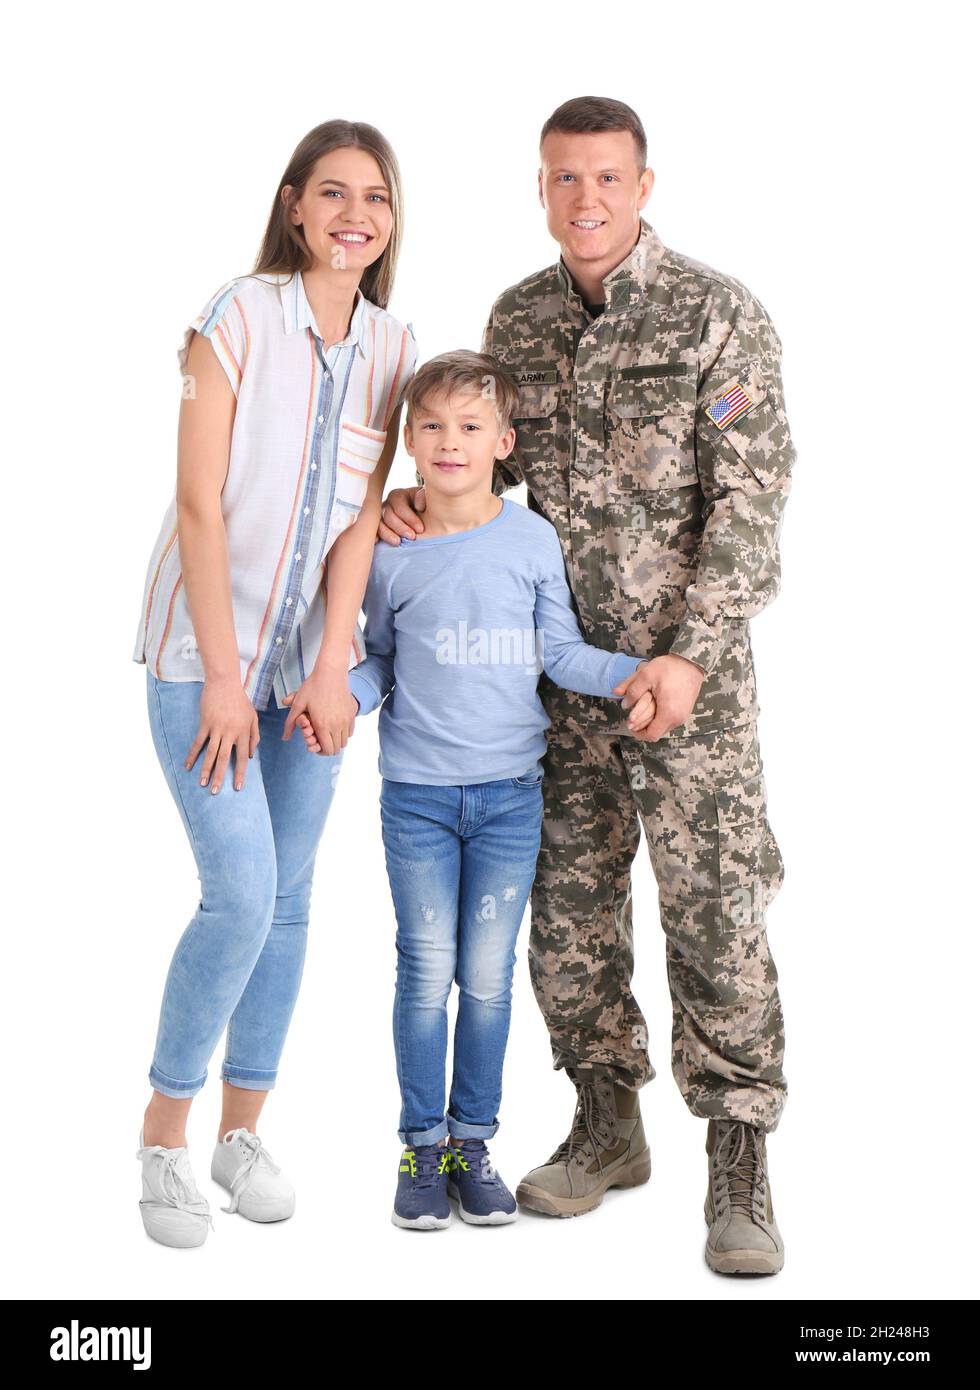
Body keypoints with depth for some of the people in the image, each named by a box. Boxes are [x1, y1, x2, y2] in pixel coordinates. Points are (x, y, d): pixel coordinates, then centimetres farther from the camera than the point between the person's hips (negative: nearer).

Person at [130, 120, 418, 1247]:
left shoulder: (392, 348, 5)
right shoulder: (238, 317, -9)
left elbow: (360, 515, -2)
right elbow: (200, 502, -13)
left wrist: (328, 669, -11)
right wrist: (224, 677, -15)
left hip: (310, 656, 5)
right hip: (204, 646, -5)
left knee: (289, 898, 8)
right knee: (241, 894, -12)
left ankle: (241, 1131, 24)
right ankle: (163, 1133, 9)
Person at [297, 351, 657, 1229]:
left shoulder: (532, 539, -1)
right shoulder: (390, 551, 0)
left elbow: (560, 651, 2)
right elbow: (381, 660, 9)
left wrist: (630, 673, -13)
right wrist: (341, 697, -9)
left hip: (511, 792, 0)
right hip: (417, 793, 0)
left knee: (488, 975, 5)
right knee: (428, 971, 2)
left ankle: (474, 1141, 20)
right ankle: (423, 1146, 16)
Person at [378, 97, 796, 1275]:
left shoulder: (719, 314, -10)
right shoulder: (518, 318, 6)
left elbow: (749, 502, -13)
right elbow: (493, 457, 18)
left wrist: (688, 658, -20)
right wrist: (418, 502, -4)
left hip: (685, 664, -5)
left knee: (713, 904, -5)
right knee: (567, 900, 9)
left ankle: (738, 1168, 5)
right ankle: (606, 1123, 26)